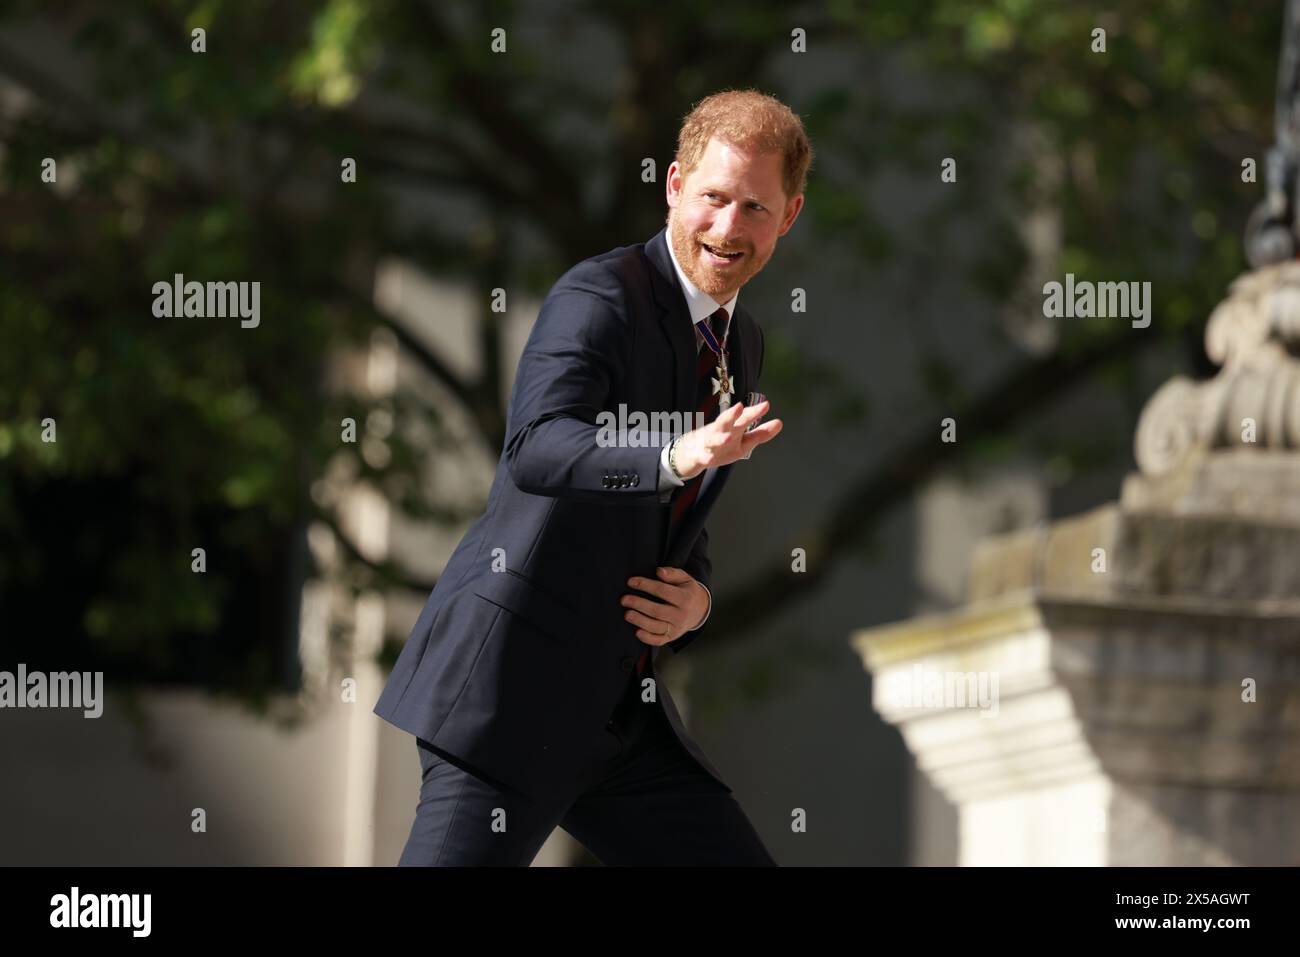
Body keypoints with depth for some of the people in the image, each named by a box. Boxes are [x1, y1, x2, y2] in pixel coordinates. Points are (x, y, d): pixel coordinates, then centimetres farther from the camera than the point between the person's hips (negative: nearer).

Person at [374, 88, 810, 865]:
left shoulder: (741, 345, 16)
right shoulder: (599, 297, -10)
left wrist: (695, 599, 1)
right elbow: (536, 449, -29)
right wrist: (676, 456, -46)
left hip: (620, 709, 8)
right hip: (514, 687, -8)